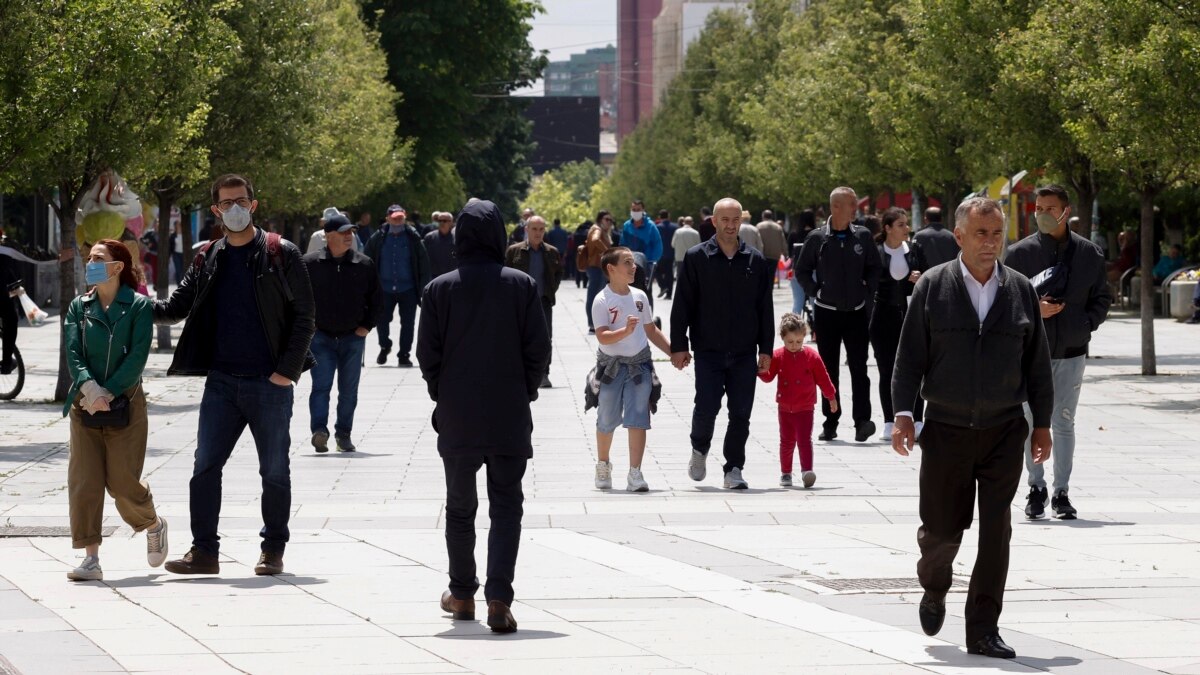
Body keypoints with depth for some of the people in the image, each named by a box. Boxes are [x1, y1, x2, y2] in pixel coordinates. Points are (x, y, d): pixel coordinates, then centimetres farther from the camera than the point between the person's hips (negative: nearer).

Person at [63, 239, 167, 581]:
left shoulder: (139, 306, -3)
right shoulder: (79, 307, 8)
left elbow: (137, 357, -10)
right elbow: (72, 353, -2)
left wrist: (107, 393, -18)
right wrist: (89, 387, -20)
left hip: (125, 403, -3)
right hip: (84, 403, 3)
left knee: (123, 482, -2)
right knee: (83, 482, -5)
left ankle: (154, 525, 29)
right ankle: (91, 558, -2)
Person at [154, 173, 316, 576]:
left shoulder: (281, 255, -1)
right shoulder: (207, 260, 10)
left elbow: (304, 317, -2)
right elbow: (177, 308, 11)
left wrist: (288, 369, -11)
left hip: (270, 383, -3)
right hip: (221, 381, 3)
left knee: (274, 471, 5)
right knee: (205, 467, -1)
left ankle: (273, 550, 16)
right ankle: (204, 552, 4)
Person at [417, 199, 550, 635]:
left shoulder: (440, 289, -4)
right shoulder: (522, 287, -5)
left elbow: (427, 353, -3)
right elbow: (539, 349, -4)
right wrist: (525, 392, 10)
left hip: (457, 418, 1)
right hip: (509, 418, -1)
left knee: (460, 506, 15)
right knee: (506, 507, 2)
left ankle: (462, 595, 25)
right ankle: (499, 598, -12)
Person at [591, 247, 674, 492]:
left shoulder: (639, 297, 5)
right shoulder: (602, 301, -10)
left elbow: (651, 330, 17)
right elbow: (602, 337, -20)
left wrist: (673, 352, 14)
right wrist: (626, 331, -35)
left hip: (639, 364, 3)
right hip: (611, 365, -3)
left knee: (638, 419, -8)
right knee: (607, 420, 10)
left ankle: (635, 474, -10)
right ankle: (603, 466, 33)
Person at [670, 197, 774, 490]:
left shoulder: (755, 260, 7)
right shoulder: (696, 258, 1)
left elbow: (765, 309, 11)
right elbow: (682, 305, 1)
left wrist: (765, 349, 7)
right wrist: (679, 346, -3)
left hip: (745, 353, 2)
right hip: (708, 352, -2)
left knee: (741, 413, 0)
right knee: (707, 407, -8)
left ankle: (734, 469, 11)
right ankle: (699, 450, 21)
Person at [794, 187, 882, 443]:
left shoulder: (863, 236, 1)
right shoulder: (817, 238, -4)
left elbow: (874, 268, 13)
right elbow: (802, 270, 6)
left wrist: (867, 292, 3)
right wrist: (815, 294, -1)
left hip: (857, 313, 1)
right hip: (826, 313, 0)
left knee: (859, 368, -7)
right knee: (829, 370, 6)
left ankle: (862, 421, -10)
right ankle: (830, 423, 13)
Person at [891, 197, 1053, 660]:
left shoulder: (1021, 291, 5)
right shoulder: (932, 287, 0)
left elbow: (1038, 362, 10)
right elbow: (910, 355, 0)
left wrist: (1042, 423, 9)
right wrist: (903, 414, -5)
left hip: (1004, 431, 1)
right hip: (946, 430, -1)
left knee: (995, 534, -1)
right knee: (941, 528, 3)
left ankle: (983, 631, 6)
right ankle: (934, 590, 36)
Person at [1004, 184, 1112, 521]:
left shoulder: (1088, 253, 2)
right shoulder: (1019, 253, -2)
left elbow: (1102, 298, 10)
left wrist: (1086, 325, -6)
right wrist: (1032, 309, -15)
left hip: (1071, 351, 1)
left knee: (1064, 423, 6)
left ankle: (1061, 492, 12)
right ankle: (1036, 488, 15)